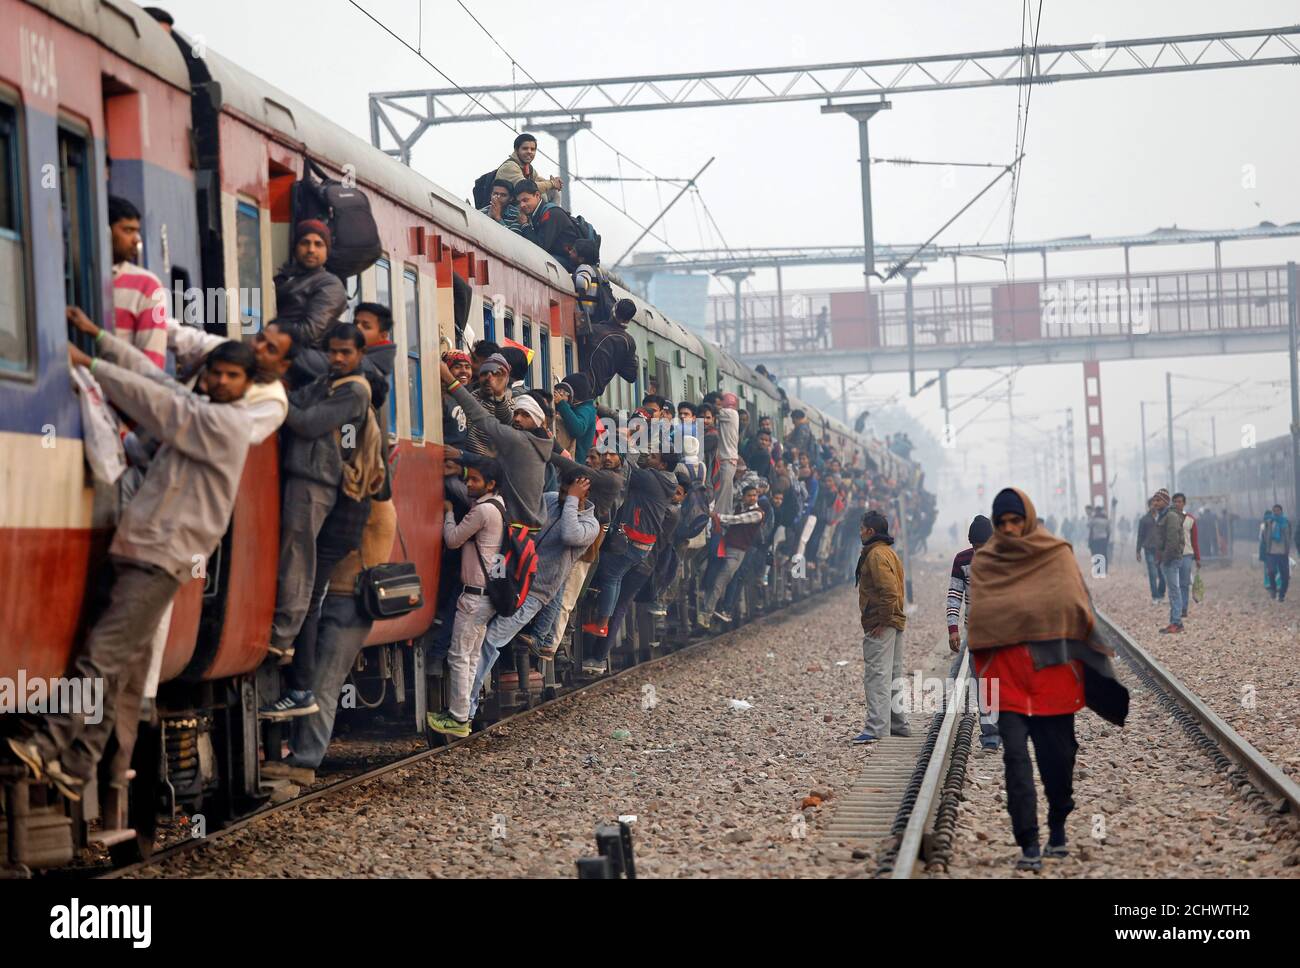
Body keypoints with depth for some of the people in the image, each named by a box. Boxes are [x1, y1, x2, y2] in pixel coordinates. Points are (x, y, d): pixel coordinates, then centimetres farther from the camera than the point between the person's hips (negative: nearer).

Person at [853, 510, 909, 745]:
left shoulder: (876, 555, -15)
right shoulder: (889, 552, 17)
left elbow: (889, 591, -24)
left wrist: (882, 621, -19)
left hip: (880, 626, -10)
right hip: (895, 622, 10)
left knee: (877, 676, -10)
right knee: (892, 676, 16)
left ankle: (877, 728, -12)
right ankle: (898, 723, 23)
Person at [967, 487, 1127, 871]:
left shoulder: (1057, 554, 6)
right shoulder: (984, 562, 10)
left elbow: (1077, 606, -2)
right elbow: (977, 616, 8)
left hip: (1051, 666, 0)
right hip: (1006, 669, 0)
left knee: (1057, 753, 7)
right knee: (1016, 755, -10)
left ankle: (1058, 826, 30)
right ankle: (1029, 844, -12)